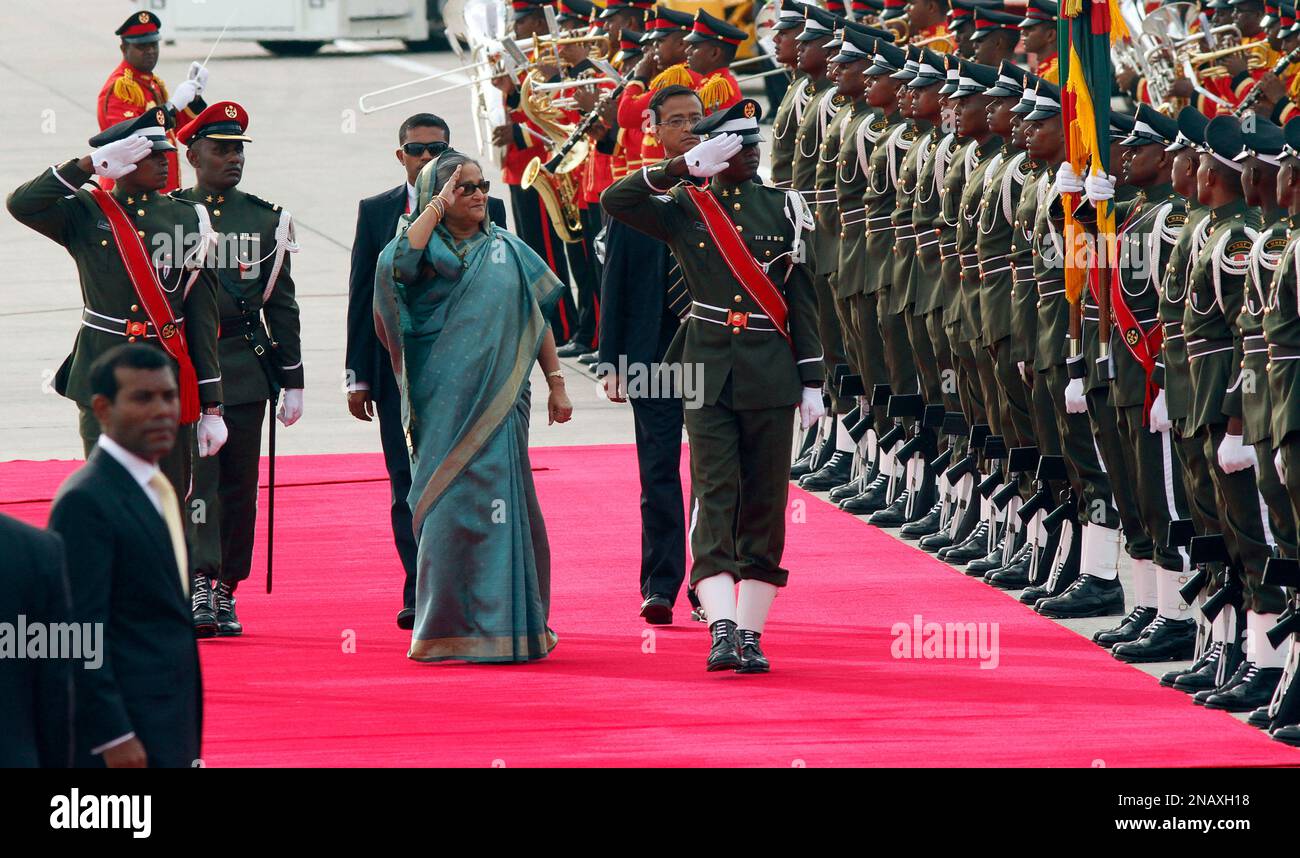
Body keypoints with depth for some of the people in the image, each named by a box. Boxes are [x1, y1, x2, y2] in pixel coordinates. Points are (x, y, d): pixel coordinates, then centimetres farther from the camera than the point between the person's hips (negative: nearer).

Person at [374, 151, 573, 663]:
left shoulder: (508, 250, 13)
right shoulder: (427, 246, 2)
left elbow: (537, 318, 15)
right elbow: (398, 261, -23)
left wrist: (556, 382, 9)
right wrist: (437, 204, -15)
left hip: (499, 403, 3)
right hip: (444, 404, -3)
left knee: (504, 504, 1)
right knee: (451, 506, -4)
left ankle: (506, 623, 8)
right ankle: (450, 626, 1)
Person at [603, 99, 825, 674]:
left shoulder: (782, 209, 7)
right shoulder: (685, 210, 4)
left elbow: (803, 300, 8)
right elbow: (614, 201, -12)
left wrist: (812, 382, 3)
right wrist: (683, 168, -20)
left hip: (770, 374, 2)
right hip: (708, 372, -2)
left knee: (765, 502, 2)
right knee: (714, 496, -11)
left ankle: (750, 635, 8)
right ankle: (722, 629, -20)